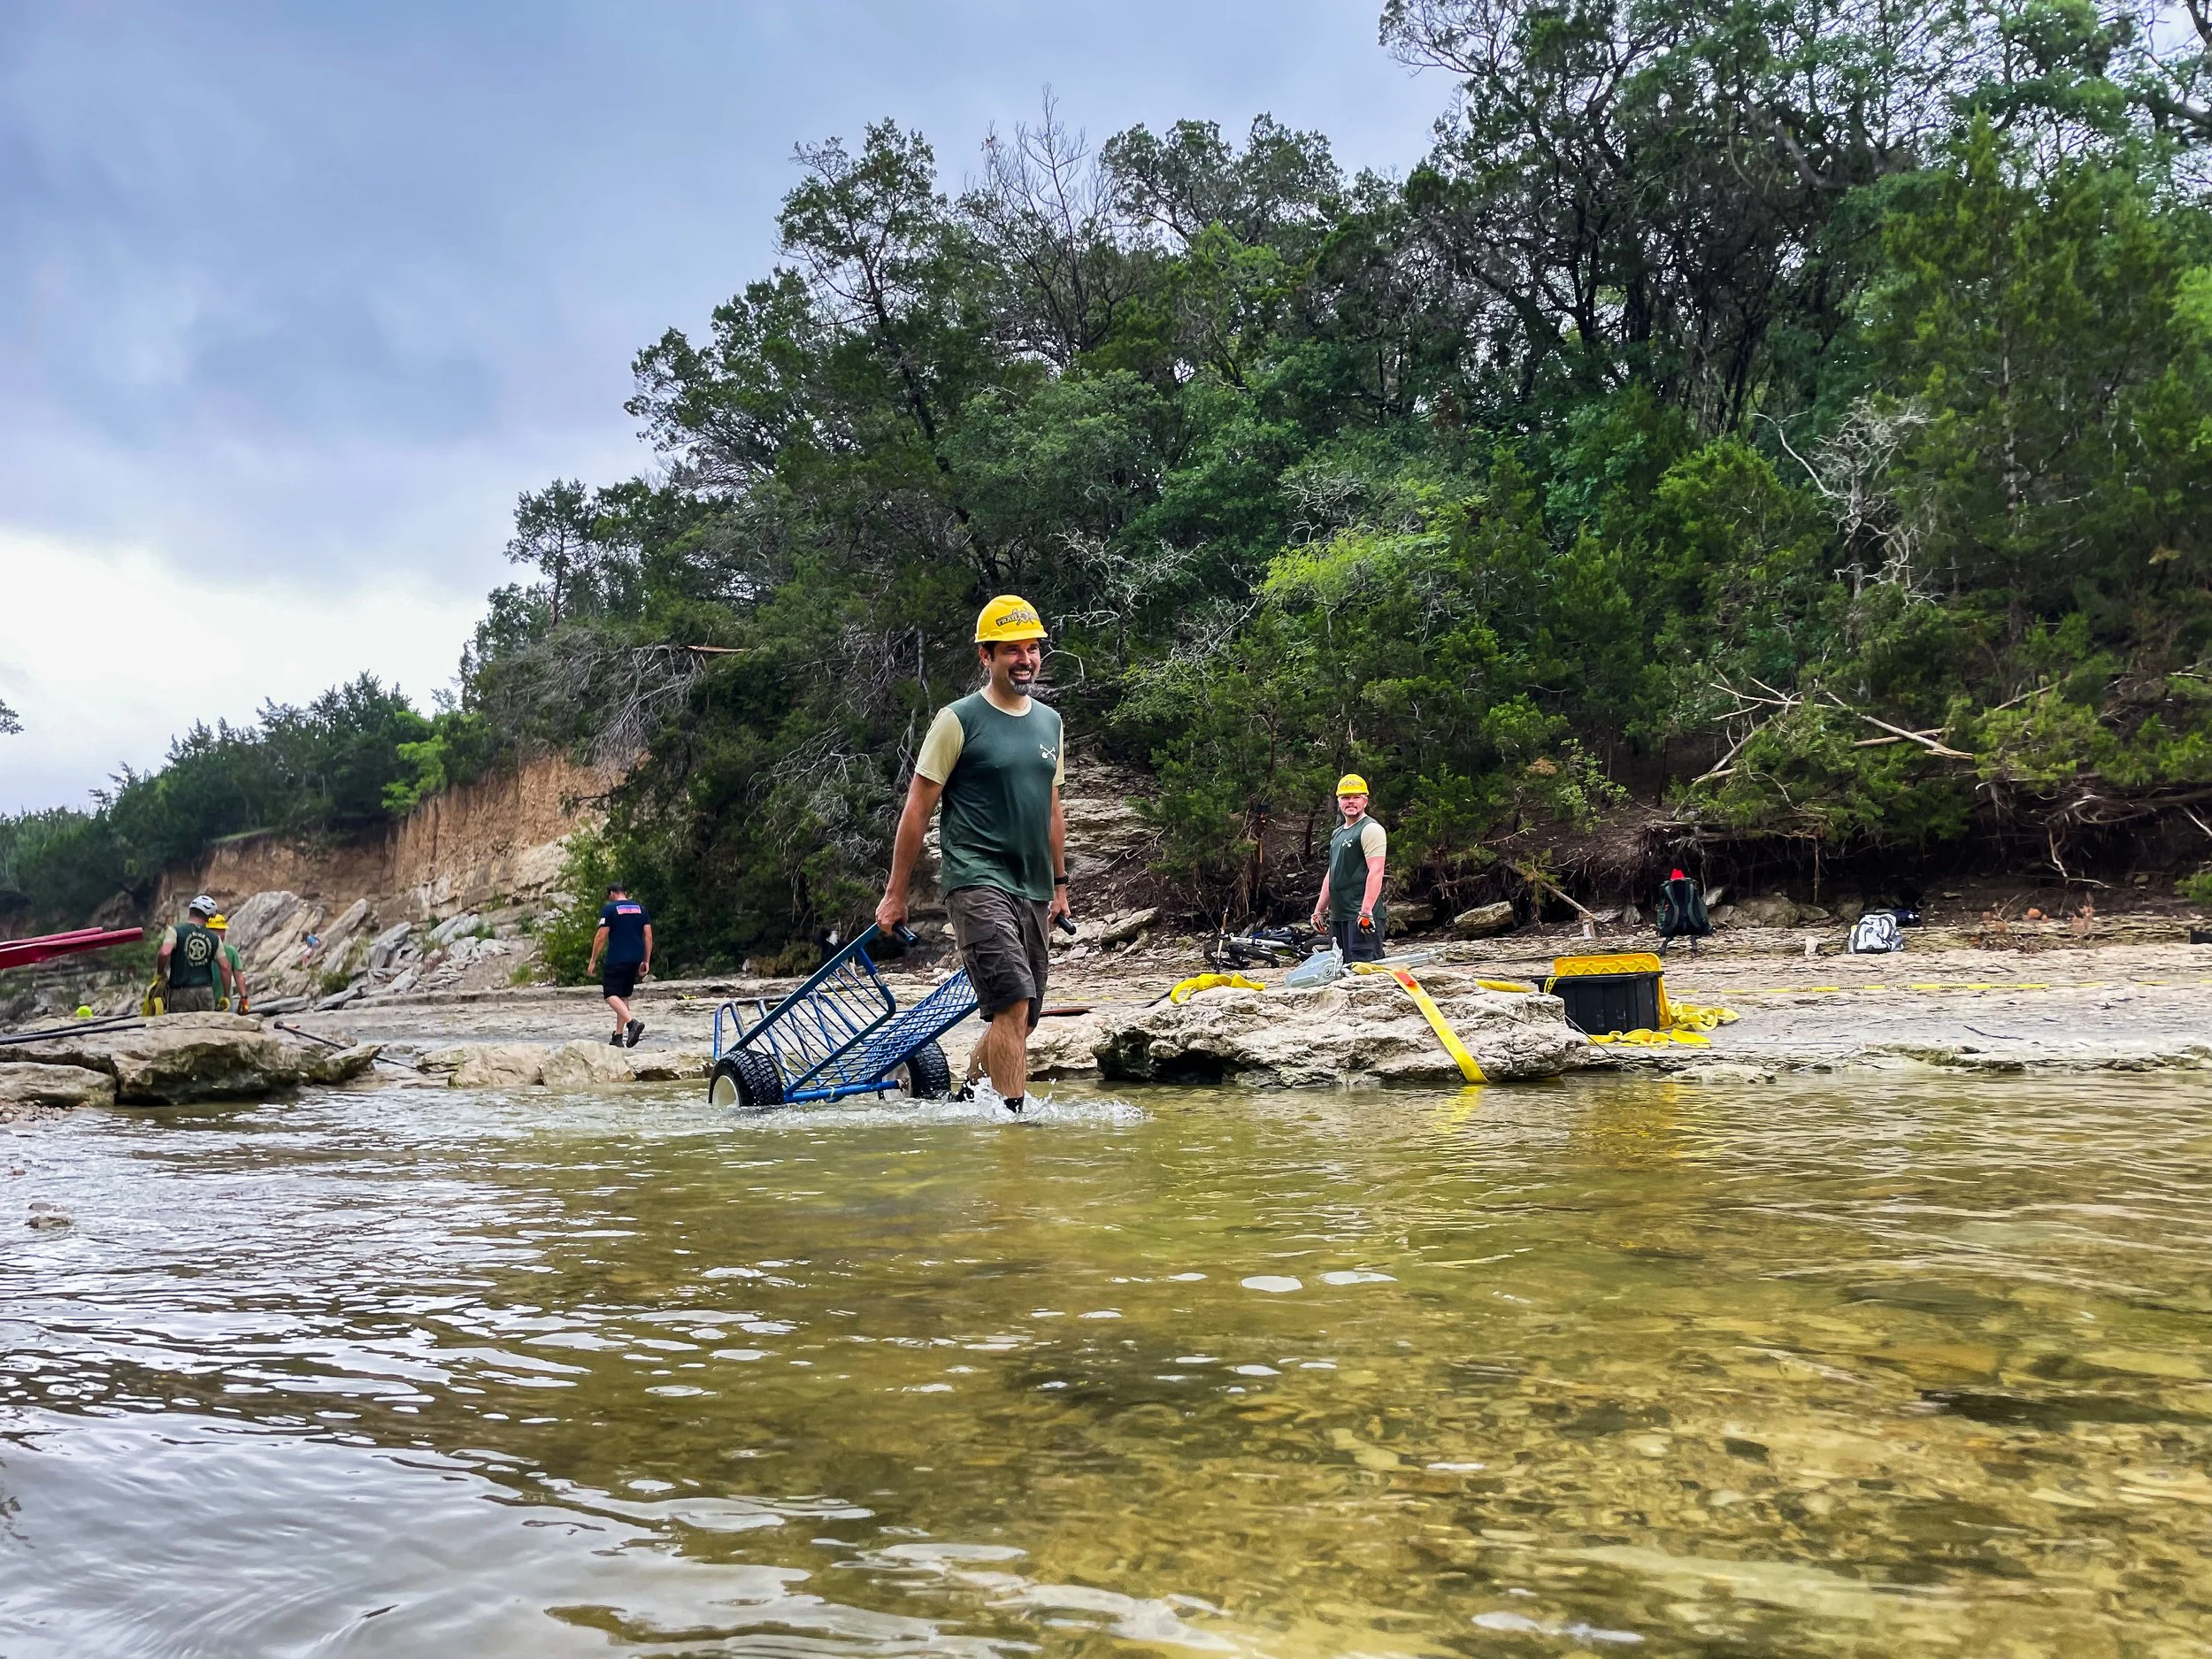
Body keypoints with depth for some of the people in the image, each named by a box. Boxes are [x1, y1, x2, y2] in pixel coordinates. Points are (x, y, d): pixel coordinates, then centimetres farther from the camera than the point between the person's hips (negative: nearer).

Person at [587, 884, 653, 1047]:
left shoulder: (609, 909, -3)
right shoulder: (640, 908, 12)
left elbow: (601, 936, -7)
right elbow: (648, 935, 8)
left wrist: (593, 961, -1)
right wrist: (646, 961, 13)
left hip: (617, 960, -6)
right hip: (636, 959, 6)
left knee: (611, 995, -5)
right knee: (624, 996, 14)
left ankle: (633, 1022, -28)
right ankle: (618, 1036, 13)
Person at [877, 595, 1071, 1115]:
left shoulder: (1050, 722, 15)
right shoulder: (958, 720, -4)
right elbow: (917, 808, -3)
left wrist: (1059, 884, 22)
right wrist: (895, 894, -4)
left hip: (1033, 891, 7)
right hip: (978, 883, -7)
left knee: (1019, 1021, 10)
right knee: (1013, 1004, -19)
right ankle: (1015, 1117, -14)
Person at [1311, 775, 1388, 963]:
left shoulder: (1371, 829, -7)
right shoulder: (1337, 833, 22)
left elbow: (1375, 872, -17)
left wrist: (1366, 911, -25)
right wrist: (1319, 910, 23)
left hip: (1363, 917, -9)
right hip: (1337, 916, 9)